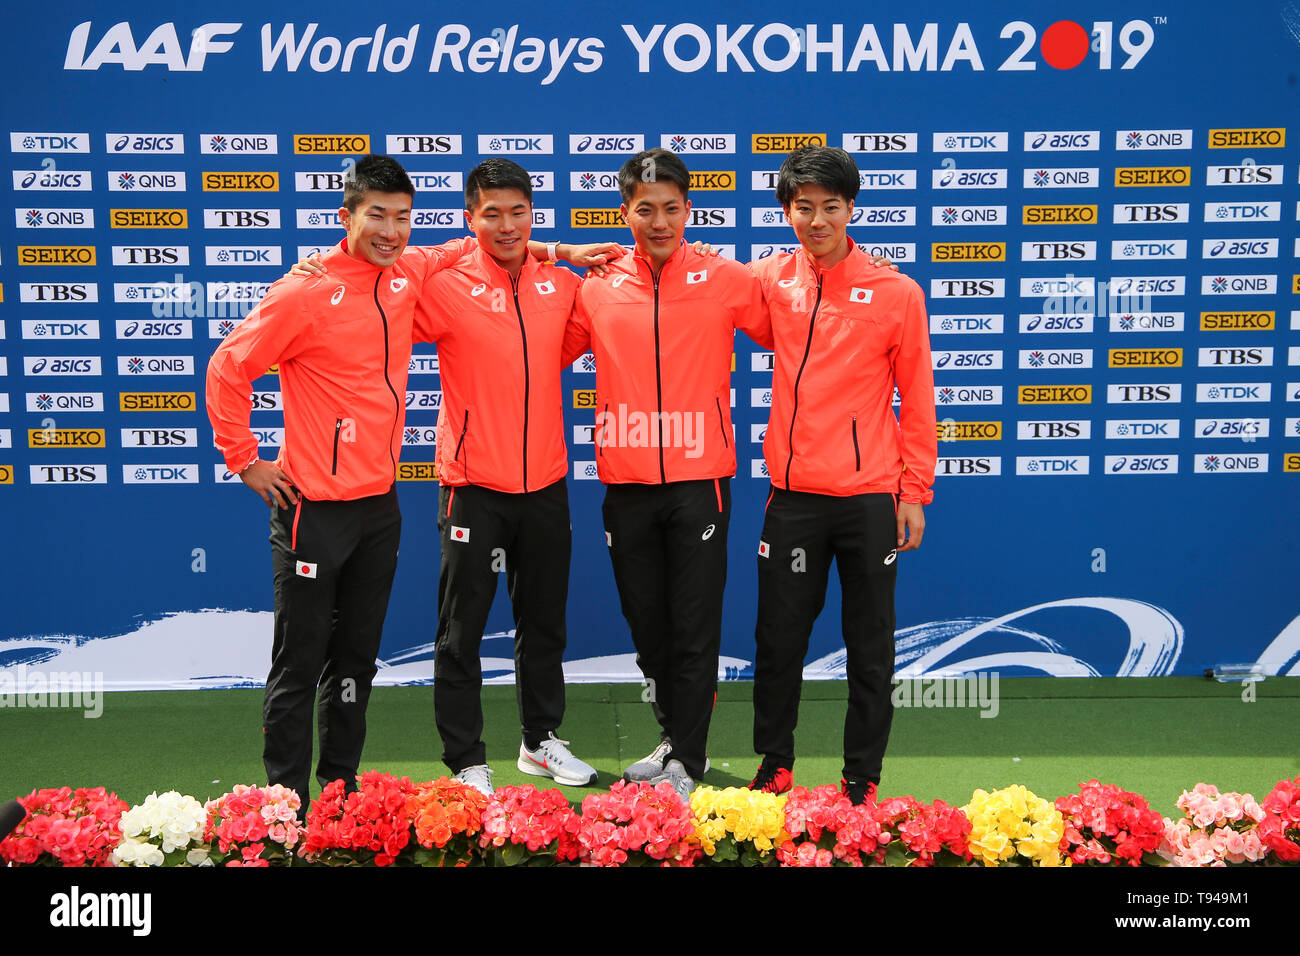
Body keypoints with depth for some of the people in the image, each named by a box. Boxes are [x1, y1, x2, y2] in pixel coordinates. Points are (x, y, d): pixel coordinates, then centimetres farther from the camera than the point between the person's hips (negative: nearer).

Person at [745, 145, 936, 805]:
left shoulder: (896, 293, -3)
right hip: (792, 495, 2)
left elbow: (917, 400, 2)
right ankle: (774, 765, 27)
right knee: (779, 638, 9)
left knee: (870, 645, 8)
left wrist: (914, 491, -1)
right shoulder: (770, 281, 3)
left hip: (870, 497, -2)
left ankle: (863, 776, 22)